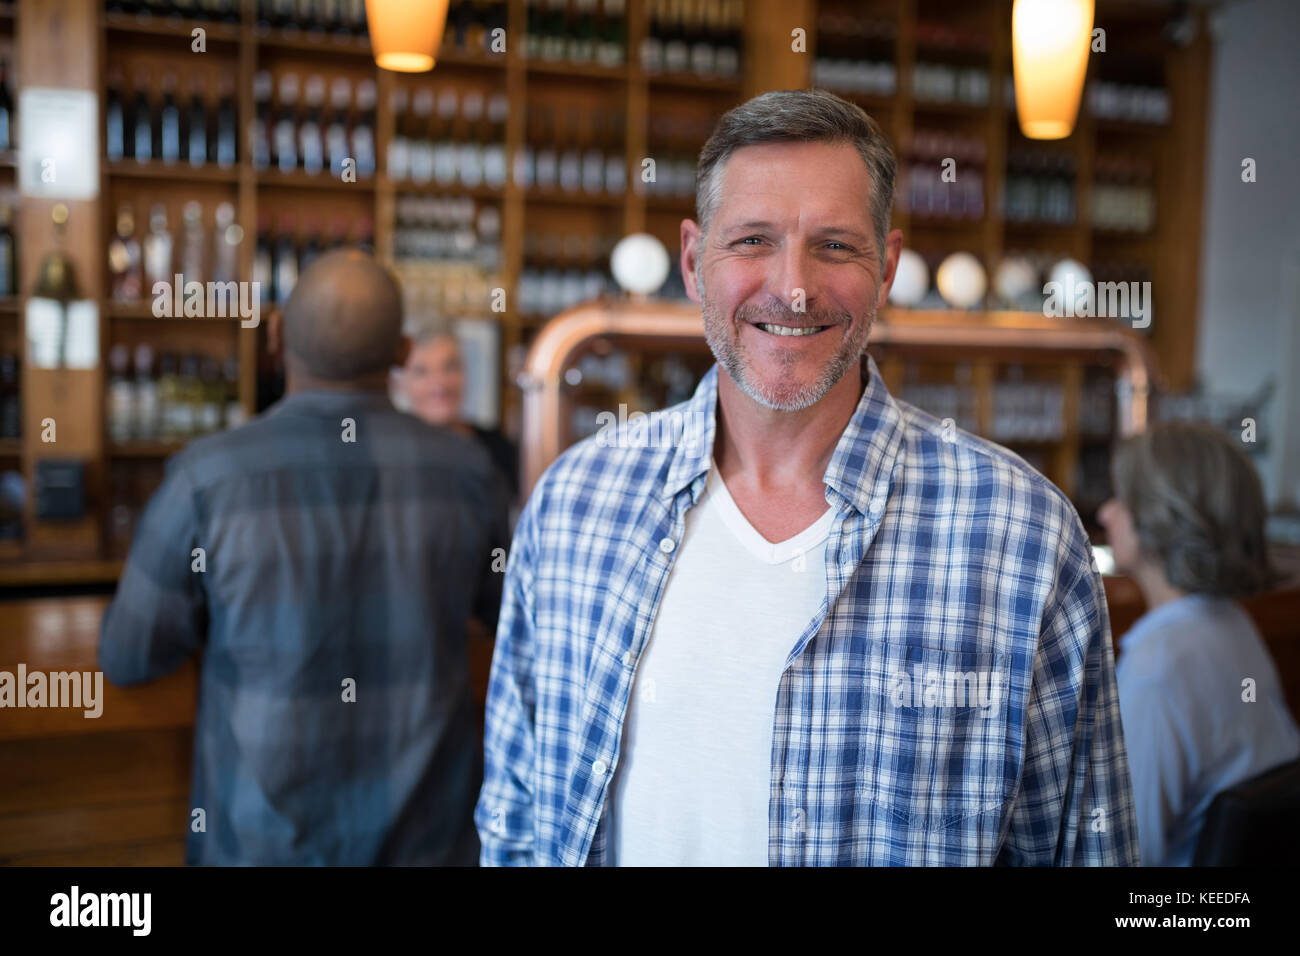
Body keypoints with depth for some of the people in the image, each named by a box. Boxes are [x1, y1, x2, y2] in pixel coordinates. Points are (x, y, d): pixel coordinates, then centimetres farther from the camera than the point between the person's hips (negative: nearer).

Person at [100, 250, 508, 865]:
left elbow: (129, 656, -5)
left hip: (269, 839, -1)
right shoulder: (463, 470, -12)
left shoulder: (208, 477, -19)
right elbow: (505, 601, 8)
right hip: (424, 836, 2)